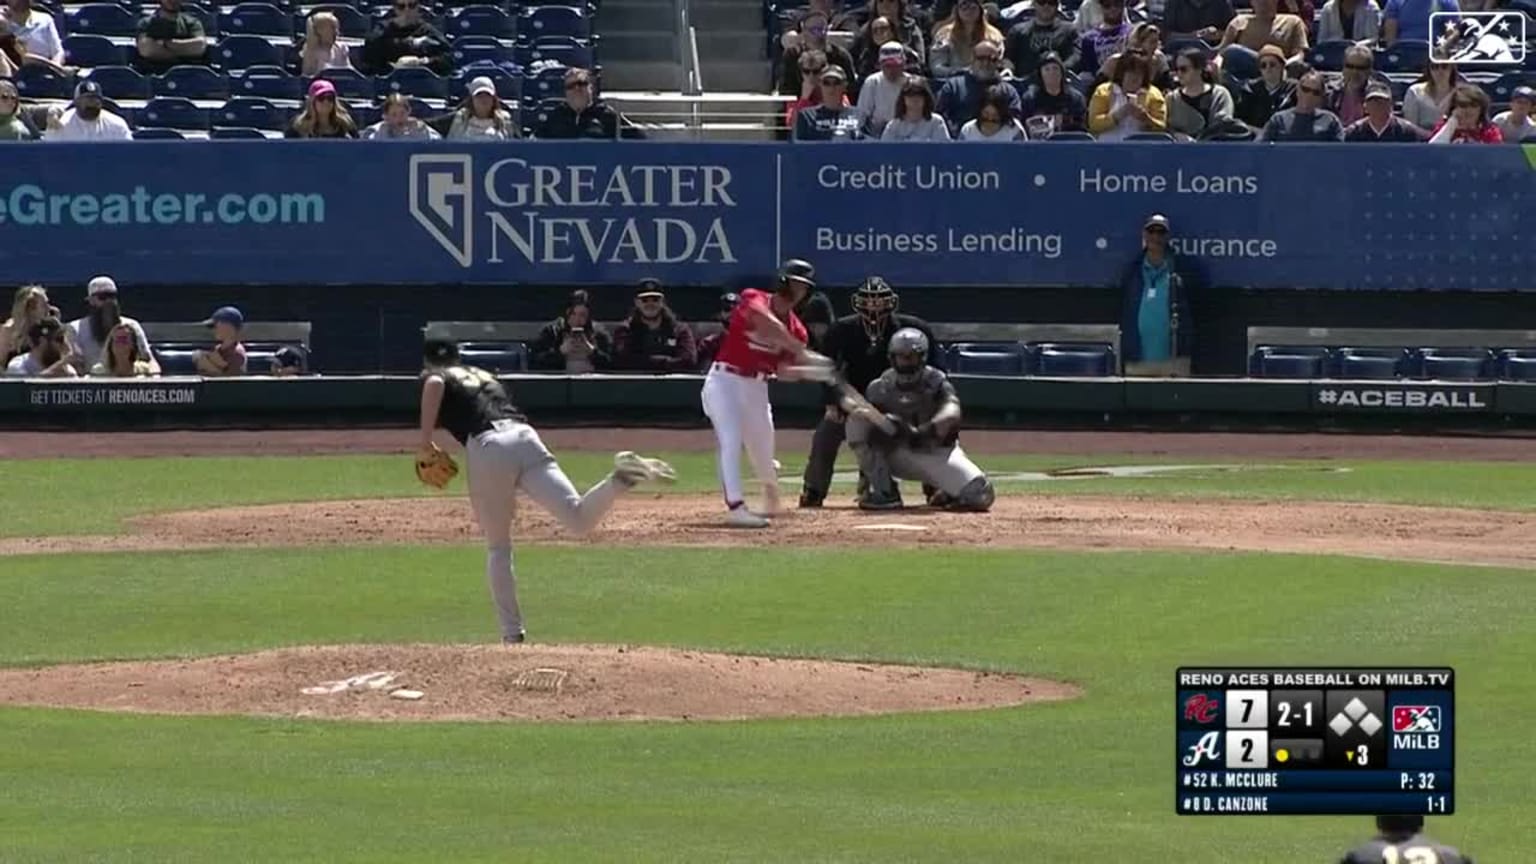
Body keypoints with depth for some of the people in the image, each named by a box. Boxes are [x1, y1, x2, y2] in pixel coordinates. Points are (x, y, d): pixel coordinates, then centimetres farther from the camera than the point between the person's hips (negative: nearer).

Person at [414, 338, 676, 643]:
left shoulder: (434, 376, 19)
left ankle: (512, 632, 10)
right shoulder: (485, 376, 37)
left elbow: (434, 385, -5)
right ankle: (621, 479, -39)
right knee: (579, 520, -15)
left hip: (486, 447, -4)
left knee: (497, 547, 12)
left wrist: (425, 439, -2)